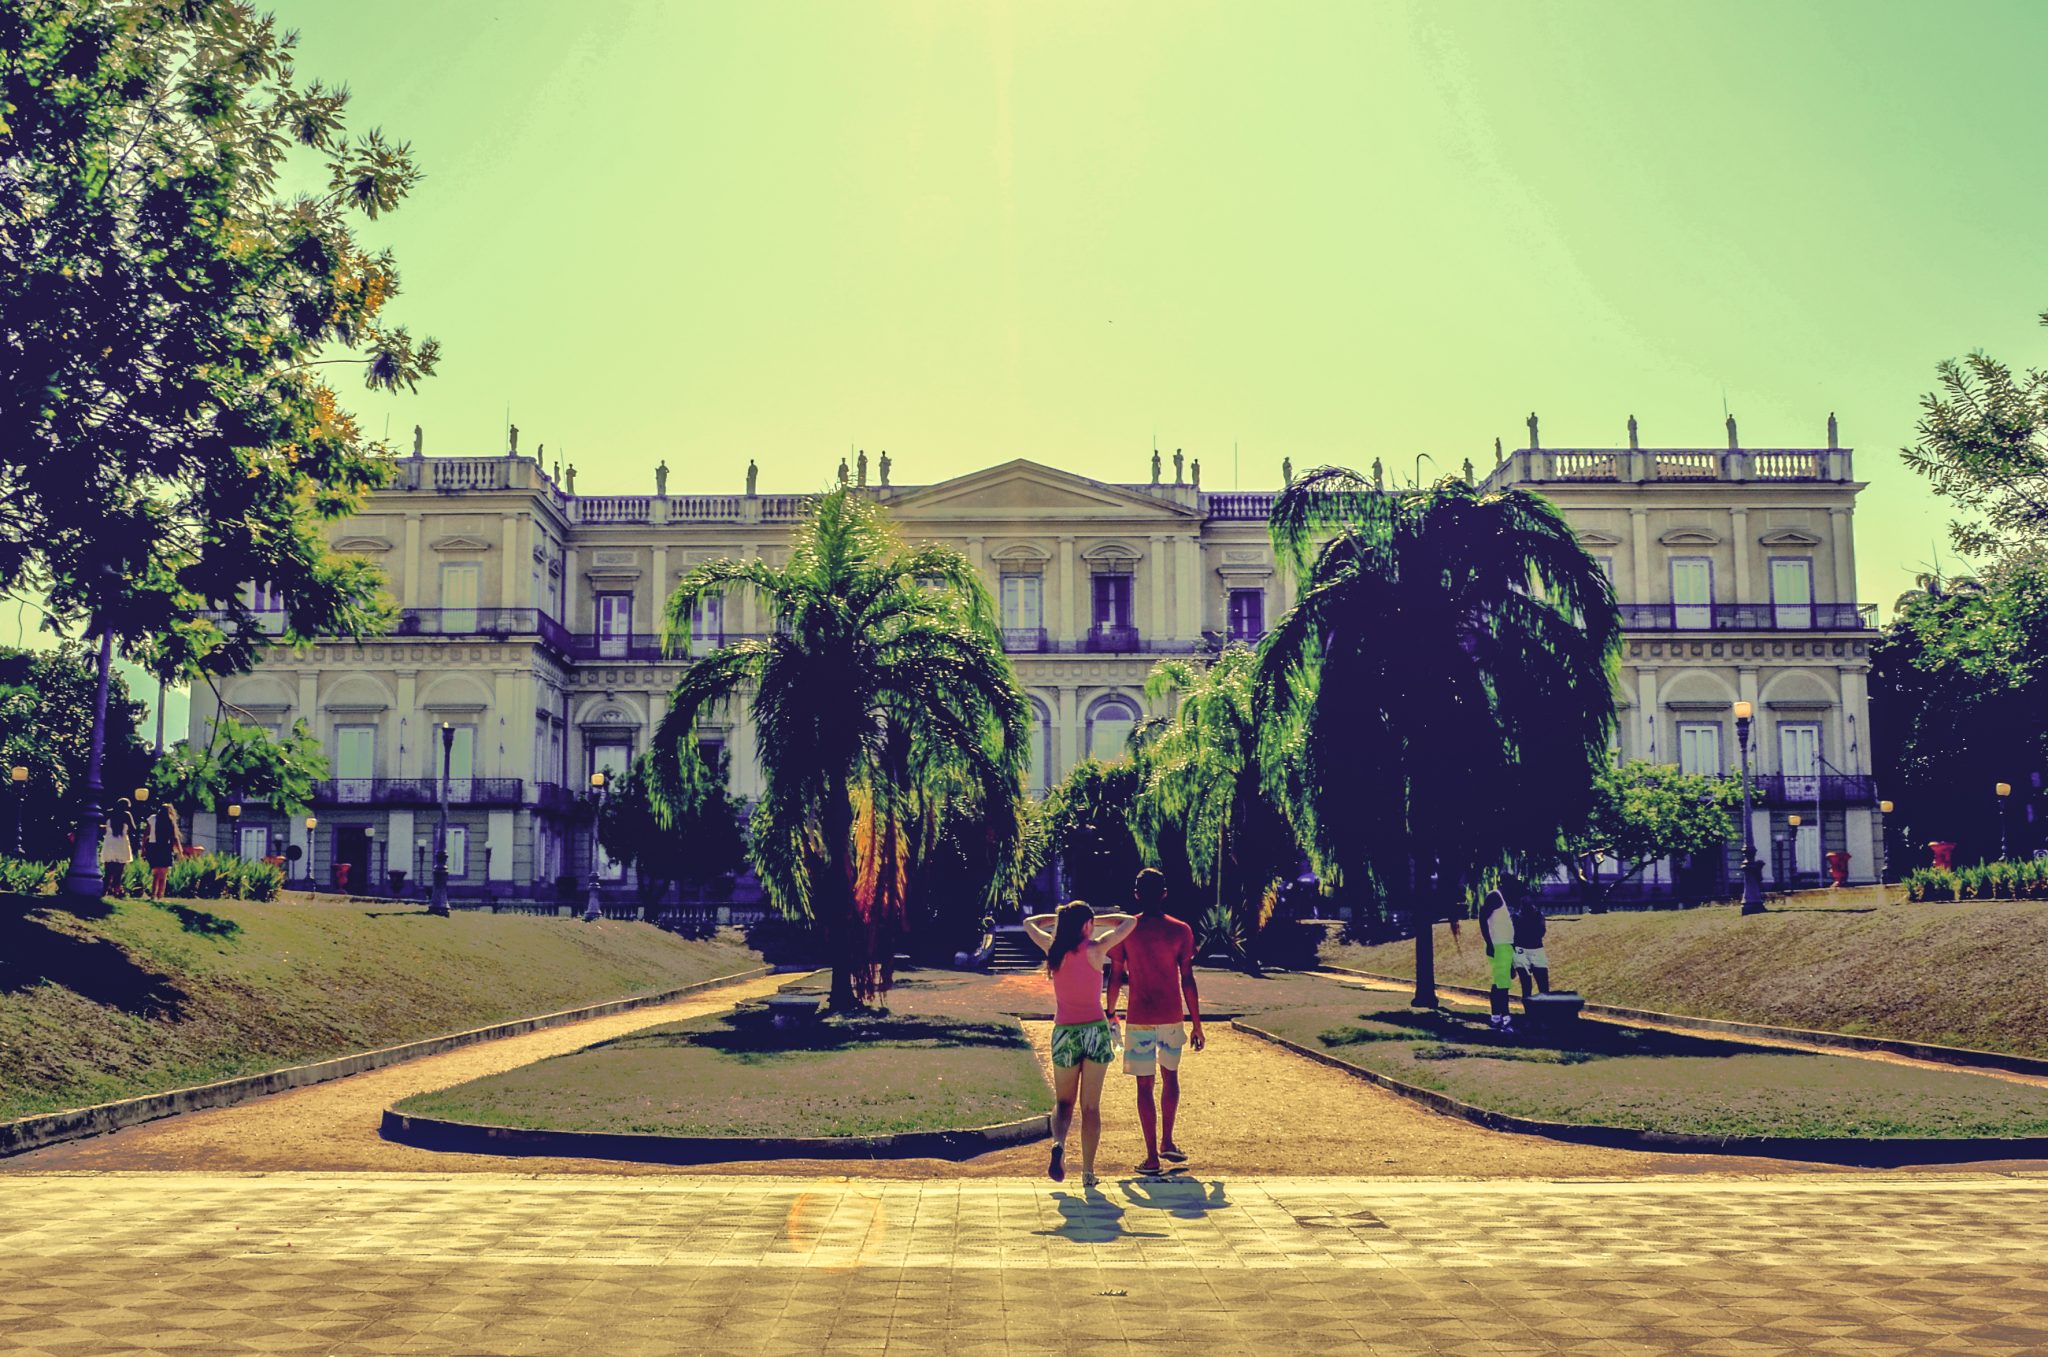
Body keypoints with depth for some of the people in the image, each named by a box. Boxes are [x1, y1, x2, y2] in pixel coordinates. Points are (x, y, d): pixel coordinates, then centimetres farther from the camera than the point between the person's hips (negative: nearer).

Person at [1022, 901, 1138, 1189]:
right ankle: (1088, 1172, 7)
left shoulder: (1053, 948, -1)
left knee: (1064, 1102, 14)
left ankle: (1059, 1143, -14)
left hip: (1064, 1033, 2)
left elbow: (1029, 922, 19)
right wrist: (1098, 920, 11)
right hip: (1095, 1031, -2)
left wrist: (1063, 916, 21)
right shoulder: (1095, 949, -9)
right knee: (1091, 1106, 6)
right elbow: (1129, 922, 4)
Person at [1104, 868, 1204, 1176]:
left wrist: (1110, 1013, 12)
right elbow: (1188, 981, -4)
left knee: (1144, 1085, 5)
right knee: (1170, 1076, 23)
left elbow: (1116, 977, -1)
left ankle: (1152, 1156, 4)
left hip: (1139, 1020, -1)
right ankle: (1167, 1142, 24)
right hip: (1171, 1018, 1)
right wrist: (1197, 1024, 3)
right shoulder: (1181, 931, -4)